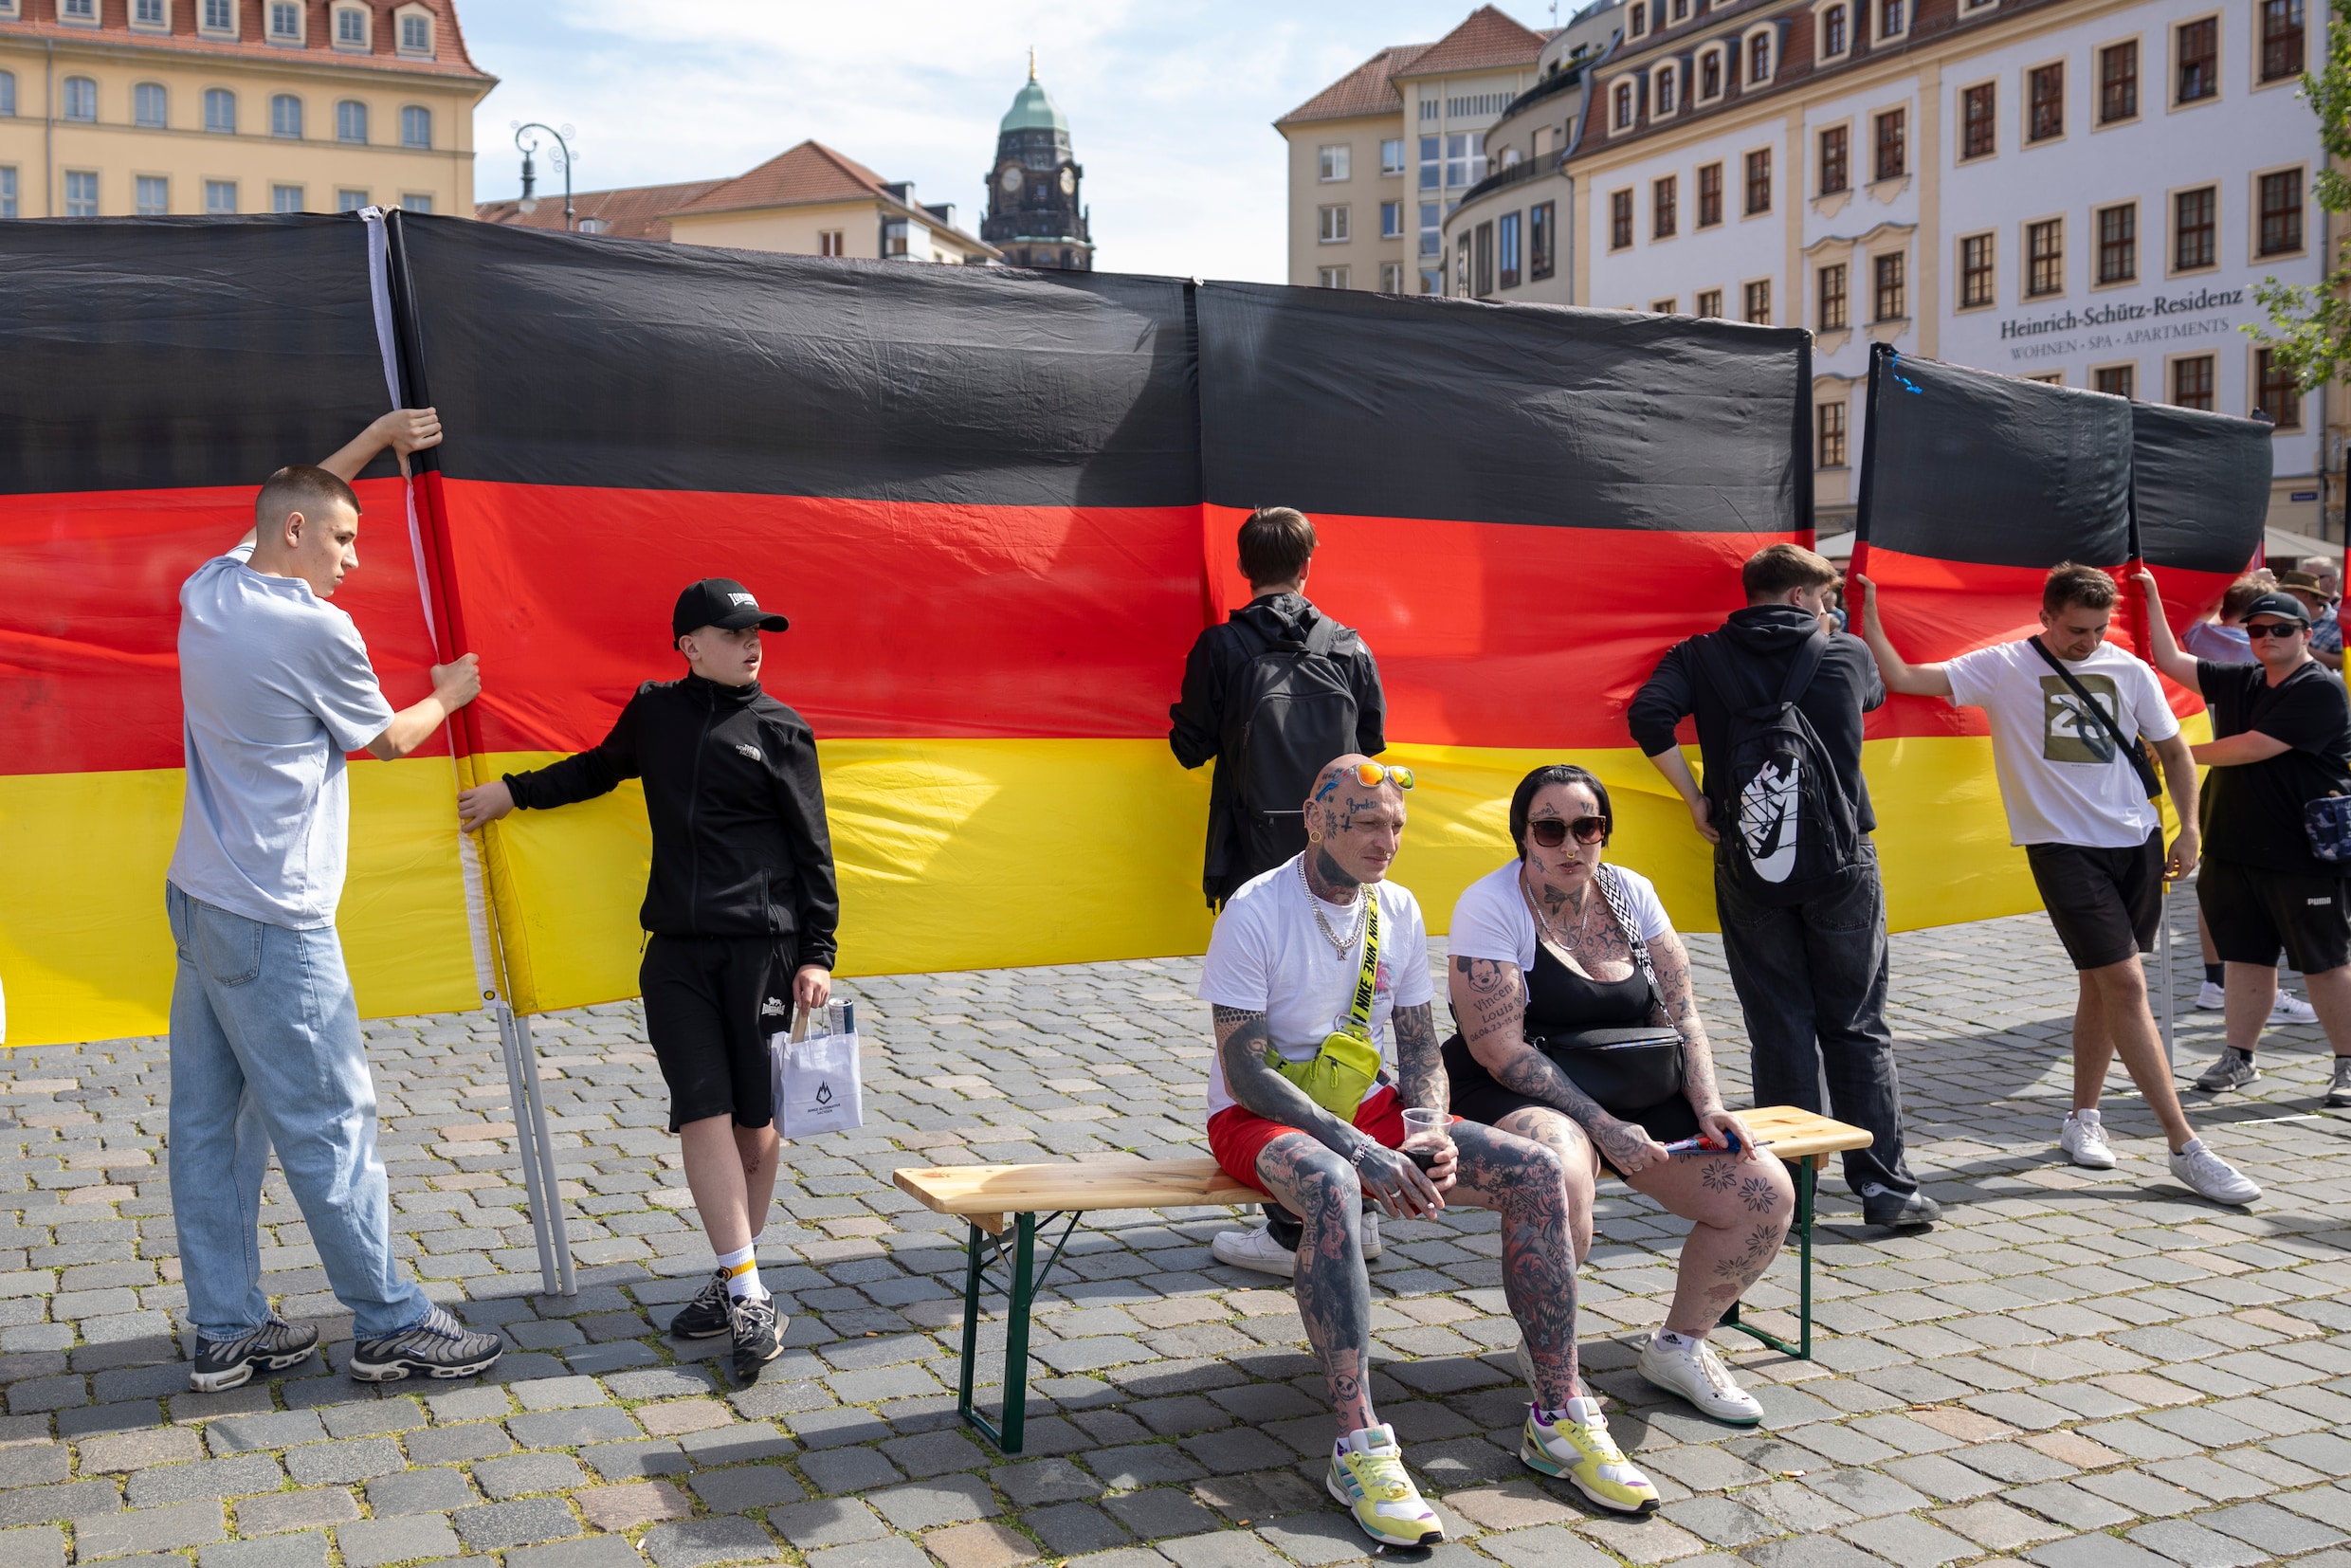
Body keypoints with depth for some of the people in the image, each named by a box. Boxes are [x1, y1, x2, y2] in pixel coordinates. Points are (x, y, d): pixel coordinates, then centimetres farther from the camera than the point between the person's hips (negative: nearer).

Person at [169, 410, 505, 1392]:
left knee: (210, 1121, 11)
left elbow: (289, 503, 27)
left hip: (197, 903, 9)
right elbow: (386, 739, 1)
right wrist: (448, 695, 20)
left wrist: (374, 440, 30)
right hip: (274, 925, -9)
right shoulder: (317, 629, -16)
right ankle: (391, 1326, 8)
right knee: (329, 1127, -1)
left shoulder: (206, 592, 6)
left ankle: (225, 1332, 19)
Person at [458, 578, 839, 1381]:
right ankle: (746, 1295, -4)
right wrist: (513, 791, 31)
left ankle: (738, 1278, 18)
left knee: (755, 1118, 3)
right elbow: (599, 769, 32)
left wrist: (817, 953, -2)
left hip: (762, 945, -2)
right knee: (703, 1111, -6)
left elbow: (812, 848, 3)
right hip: (676, 950, 2)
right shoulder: (653, 712, 11)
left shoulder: (780, 731, 3)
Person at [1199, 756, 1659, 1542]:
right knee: (1331, 1188, -41)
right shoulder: (1255, 911, -14)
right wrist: (1361, 1151, -28)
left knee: (1538, 1171, -14)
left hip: (1367, 1105, 6)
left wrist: (1428, 1129, -14)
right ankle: (1360, 1445, -36)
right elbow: (1245, 1073, -19)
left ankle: (1559, 1419, -5)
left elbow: (1420, 1047, 9)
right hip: (1261, 1117, -6)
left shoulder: (1399, 910, 5)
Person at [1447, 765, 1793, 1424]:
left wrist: (1709, 1107, -8)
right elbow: (1501, 1049, -17)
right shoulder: (1489, 905, -10)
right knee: (1560, 1176, -41)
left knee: (1767, 1195, -10)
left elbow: (1680, 1012, 9)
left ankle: (1679, 1344, 14)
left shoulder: (1631, 893, 8)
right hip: (1520, 1097, -6)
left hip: (1634, 1093, 6)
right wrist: (1602, 1126, -22)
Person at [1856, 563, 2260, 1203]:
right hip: (2065, 846, -4)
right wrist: (1867, 615, -19)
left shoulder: (2129, 671, 7)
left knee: (2103, 982, 12)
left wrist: (2188, 829, 7)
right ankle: (2186, 1148, -9)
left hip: (2137, 840, 4)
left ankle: (2083, 1116, 27)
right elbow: (1902, 678, -10)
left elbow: (2173, 751, 15)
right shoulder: (2003, 667, -3)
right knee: (2126, 983, -11)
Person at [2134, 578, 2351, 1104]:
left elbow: (2252, 748, -17)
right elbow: (2170, 660, 17)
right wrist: (2151, 598, 9)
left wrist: (2180, 753, -7)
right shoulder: (2239, 682, 13)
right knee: (2247, 956, 11)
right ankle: (2239, 1058, 18)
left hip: (2304, 857, -7)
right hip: (2238, 849, 7)